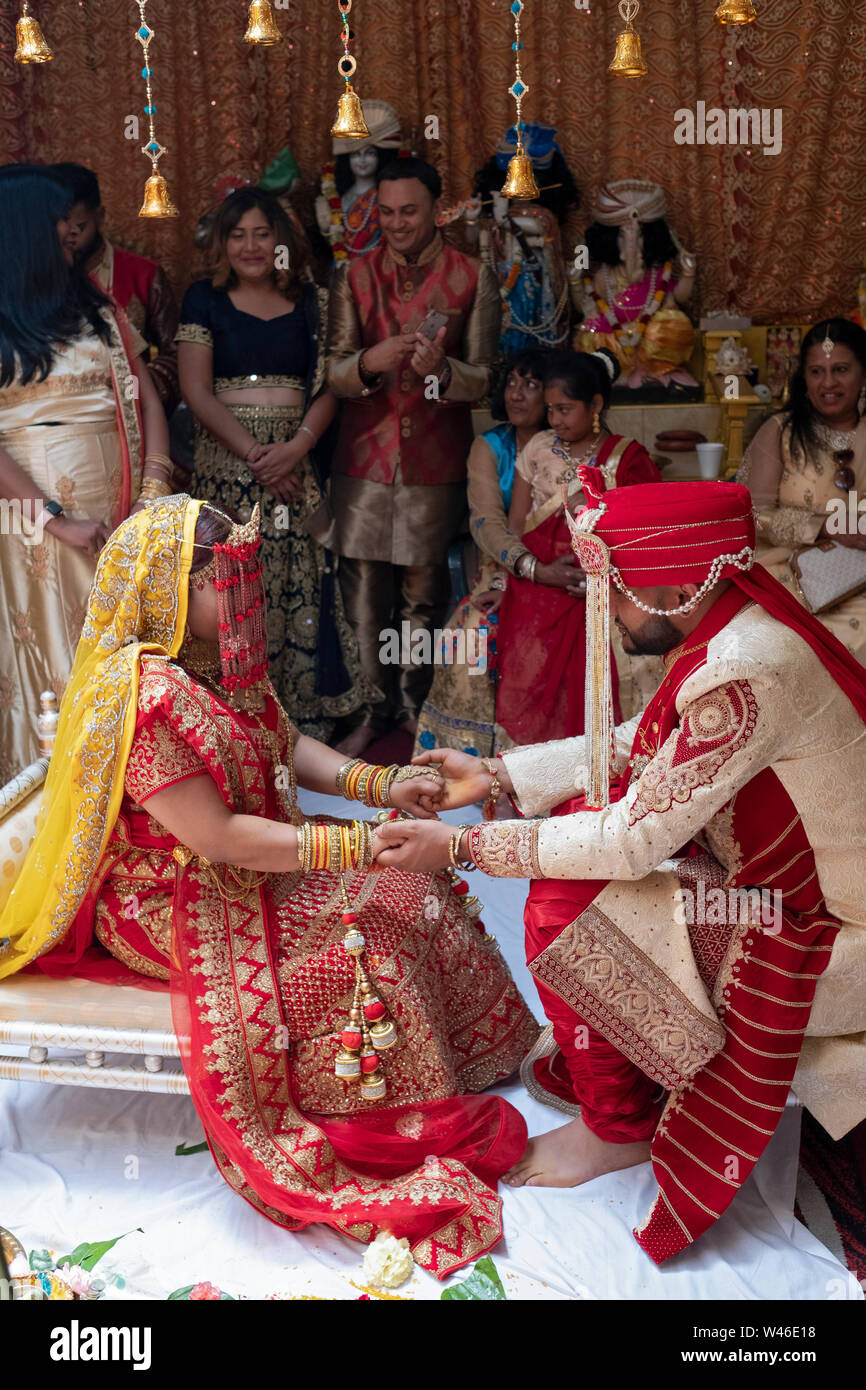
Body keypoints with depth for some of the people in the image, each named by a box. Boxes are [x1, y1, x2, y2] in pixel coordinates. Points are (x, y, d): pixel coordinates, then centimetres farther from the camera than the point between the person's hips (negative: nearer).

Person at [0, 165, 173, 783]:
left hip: (121, 514, 5)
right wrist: (59, 518, -17)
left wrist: (155, 488, -7)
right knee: (50, 658, 4)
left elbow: (144, 398, 7)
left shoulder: (95, 309, 13)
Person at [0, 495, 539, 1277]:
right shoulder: (145, 699, -29)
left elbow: (288, 744, 9)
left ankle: (468, 1055, 21)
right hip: (181, 905, -9)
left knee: (413, 891, 3)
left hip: (259, 860, 9)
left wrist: (379, 785, -7)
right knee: (367, 946, -16)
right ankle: (405, 1132, 5)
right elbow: (217, 839, -29)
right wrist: (352, 844, -28)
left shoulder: (219, 660, 0)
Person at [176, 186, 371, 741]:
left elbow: (328, 387, 5)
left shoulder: (311, 302, 12)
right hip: (224, 464, -1)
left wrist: (297, 446, -13)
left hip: (295, 464, 1)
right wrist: (252, 452, -11)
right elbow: (196, 390, -1)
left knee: (300, 584, -2)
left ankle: (306, 710, 9)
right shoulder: (205, 299, 8)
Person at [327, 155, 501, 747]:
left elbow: (482, 378, -2)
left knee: (424, 592, 6)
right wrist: (369, 361, -21)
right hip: (365, 455, 2)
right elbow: (333, 374, 1)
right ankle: (375, 702, 21)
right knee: (364, 590, 4)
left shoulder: (474, 278, 3)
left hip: (437, 461, -1)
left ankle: (415, 702, 24)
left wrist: (440, 369, -24)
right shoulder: (355, 278, 8)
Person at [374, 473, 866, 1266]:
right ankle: (608, 1063, 23)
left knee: (564, 905, -15)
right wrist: (497, 775, 6)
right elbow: (637, 747, 10)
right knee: (579, 813, 8)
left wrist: (464, 846, -18)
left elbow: (638, 838, -26)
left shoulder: (745, 674, -31)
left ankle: (620, 1127, 8)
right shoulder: (730, 628, -2)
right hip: (801, 878, 9)